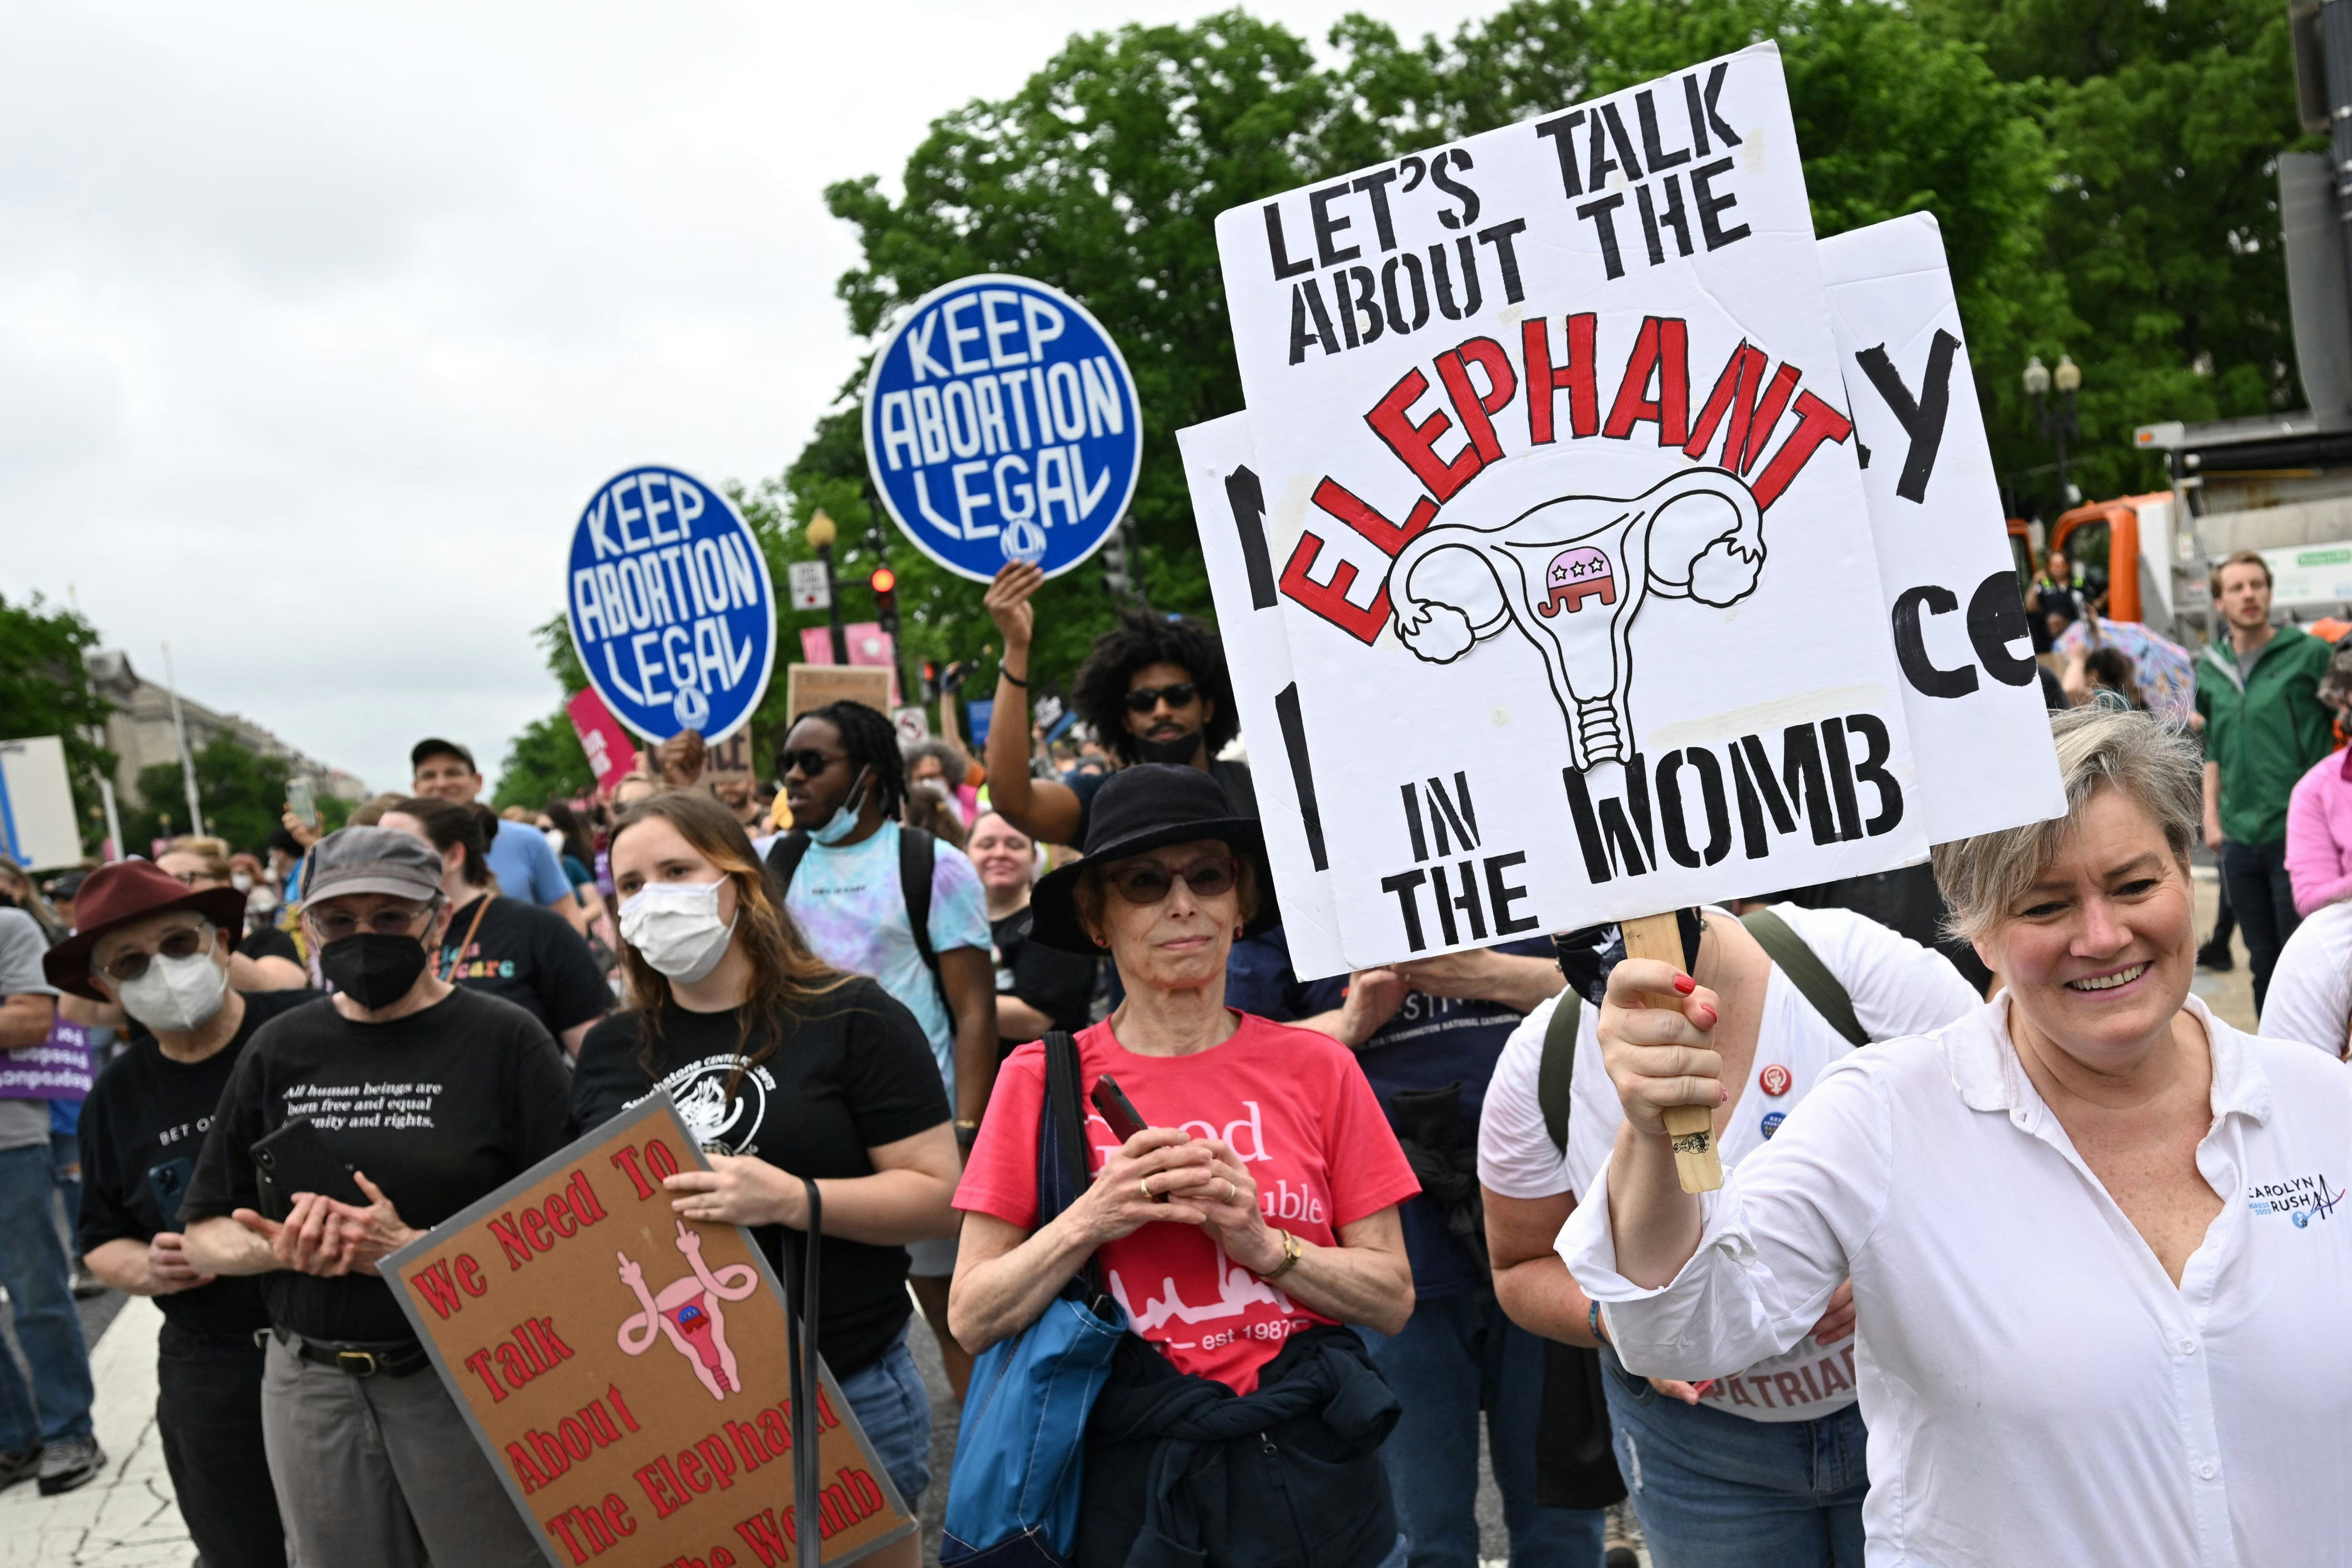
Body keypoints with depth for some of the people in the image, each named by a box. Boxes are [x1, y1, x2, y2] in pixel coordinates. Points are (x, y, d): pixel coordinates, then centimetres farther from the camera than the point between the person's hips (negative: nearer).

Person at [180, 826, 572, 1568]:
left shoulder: (504, 1040, -7)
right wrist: (280, 1249, -11)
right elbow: (203, 1236, 11)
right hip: (311, 1387, 4)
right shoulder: (281, 1049, 6)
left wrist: (415, 1250, -23)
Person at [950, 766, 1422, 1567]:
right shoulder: (1041, 1080, -4)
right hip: (1129, 1489, -1)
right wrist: (1090, 1221, -18)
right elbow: (971, 1319, -5)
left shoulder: (1315, 1068, -2)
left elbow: (1393, 1298, -2)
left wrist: (1261, 1243, -16)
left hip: (1314, 1480, 1)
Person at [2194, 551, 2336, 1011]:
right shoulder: (2211, 667, 9)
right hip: (2238, 836, 5)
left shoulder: (2309, 654, -5)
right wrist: (2211, 816, 10)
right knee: (2263, 958, 13)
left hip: (2297, 833, -4)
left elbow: (2339, 728, -2)